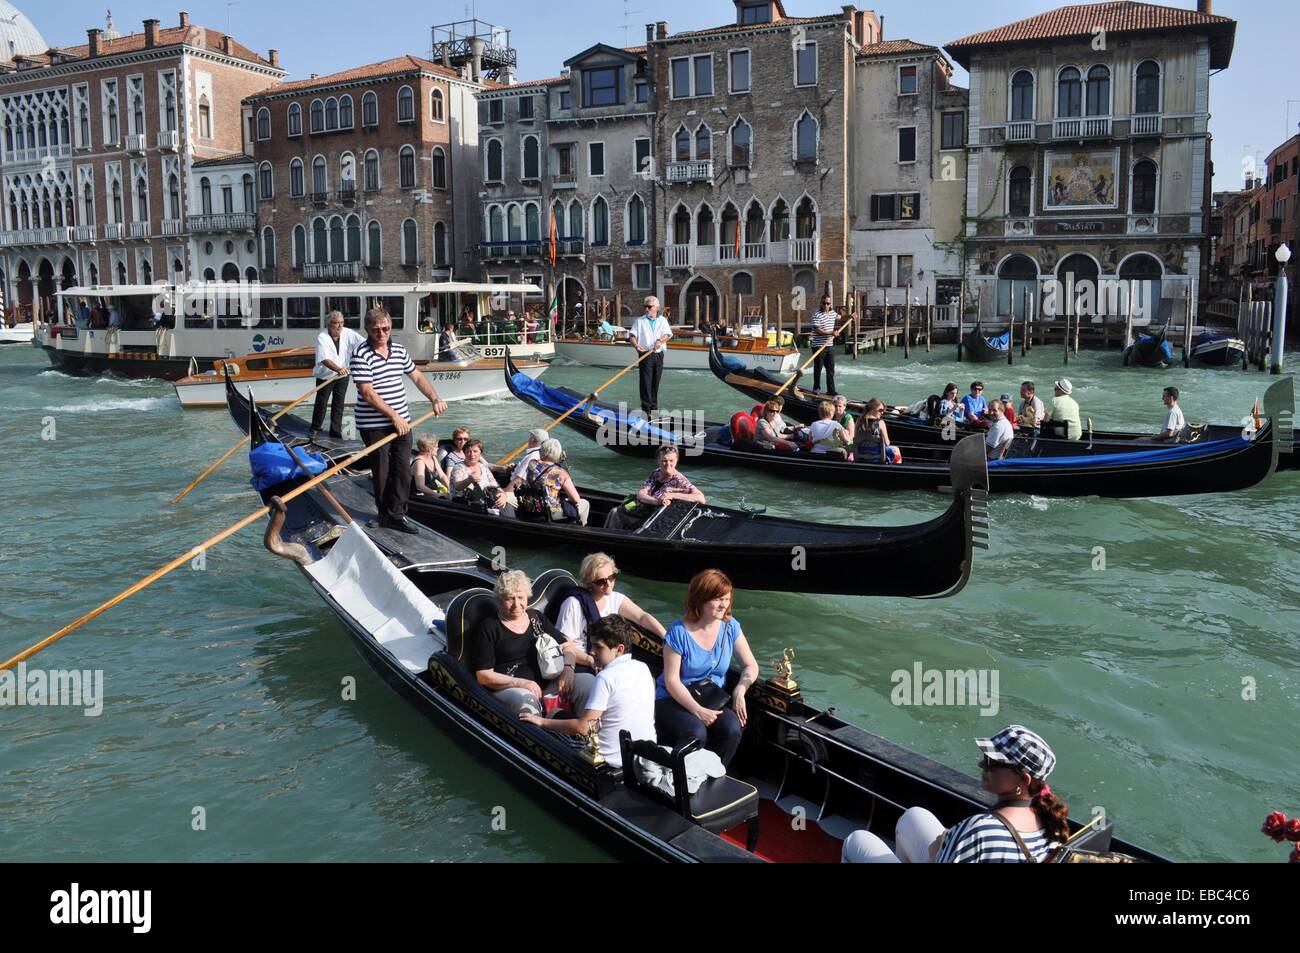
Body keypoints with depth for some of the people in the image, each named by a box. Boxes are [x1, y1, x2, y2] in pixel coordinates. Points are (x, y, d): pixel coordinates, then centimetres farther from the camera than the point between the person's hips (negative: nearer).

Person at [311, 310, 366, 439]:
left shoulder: (348, 333, -9)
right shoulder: (322, 338, -21)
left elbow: (364, 343, -14)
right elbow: (324, 359, -33)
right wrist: (338, 369, -49)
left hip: (343, 376, 4)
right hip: (325, 376, -3)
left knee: (338, 405, 10)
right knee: (321, 403, 5)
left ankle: (336, 432, 19)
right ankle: (315, 430, 21)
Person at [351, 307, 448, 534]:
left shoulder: (399, 350, 7)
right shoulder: (361, 355, -13)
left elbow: (417, 377, 18)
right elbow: (368, 394, -19)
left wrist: (435, 399, 5)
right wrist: (393, 415, -20)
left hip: (402, 421, 6)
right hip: (374, 425, -6)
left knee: (403, 470, 4)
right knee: (382, 471, 4)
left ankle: (396, 514, 12)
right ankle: (385, 513, 19)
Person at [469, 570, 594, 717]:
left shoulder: (537, 618, 18)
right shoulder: (489, 628, 3)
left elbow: (568, 646, 20)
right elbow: (483, 676, -3)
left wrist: (568, 668, -4)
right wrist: (520, 683, -17)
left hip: (547, 684, 5)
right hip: (508, 688, -5)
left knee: (588, 682, -19)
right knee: (526, 699, -40)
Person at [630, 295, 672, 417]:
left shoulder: (662, 320, 13)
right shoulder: (639, 321, 8)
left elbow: (668, 334, 0)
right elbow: (632, 335, 2)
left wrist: (660, 341, -20)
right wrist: (636, 345, -18)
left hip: (658, 354, 3)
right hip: (645, 354, -3)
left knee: (656, 382, 8)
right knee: (646, 381, -8)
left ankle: (653, 407, 17)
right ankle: (646, 408, -9)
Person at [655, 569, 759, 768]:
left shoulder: (730, 626, -1)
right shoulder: (679, 632, -14)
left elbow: (751, 665, 4)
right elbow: (671, 680, -14)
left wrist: (740, 690, -16)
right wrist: (698, 710, -24)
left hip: (714, 698, 4)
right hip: (675, 699, -4)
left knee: (732, 728, -27)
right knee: (696, 733, -33)